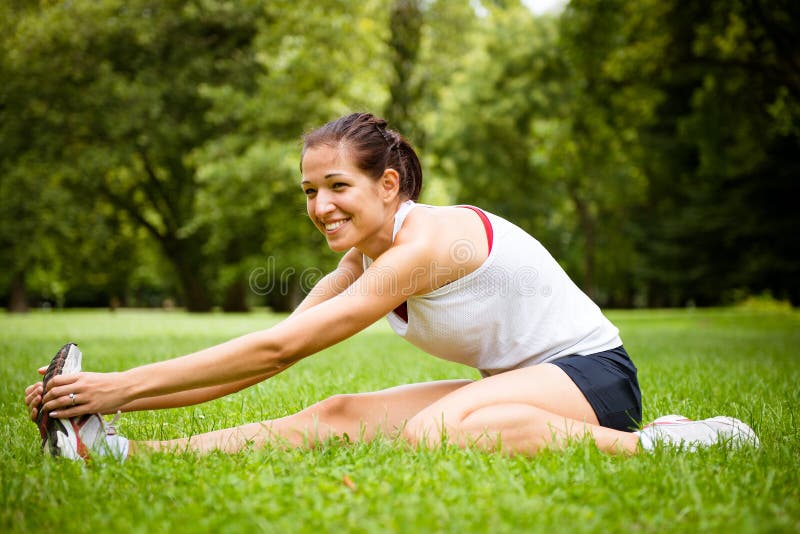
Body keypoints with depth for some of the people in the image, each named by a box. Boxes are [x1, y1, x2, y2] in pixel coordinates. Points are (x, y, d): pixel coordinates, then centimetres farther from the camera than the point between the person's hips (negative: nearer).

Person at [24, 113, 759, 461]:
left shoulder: (428, 239, -23)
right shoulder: (363, 260, 3)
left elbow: (277, 349, -26)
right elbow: (268, 358, -3)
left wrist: (126, 384, -23)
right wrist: (118, 396, -11)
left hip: (592, 374, -7)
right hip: (520, 383, 8)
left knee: (430, 432, -36)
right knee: (335, 417, -13)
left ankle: (652, 444, -26)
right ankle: (120, 451, -18)